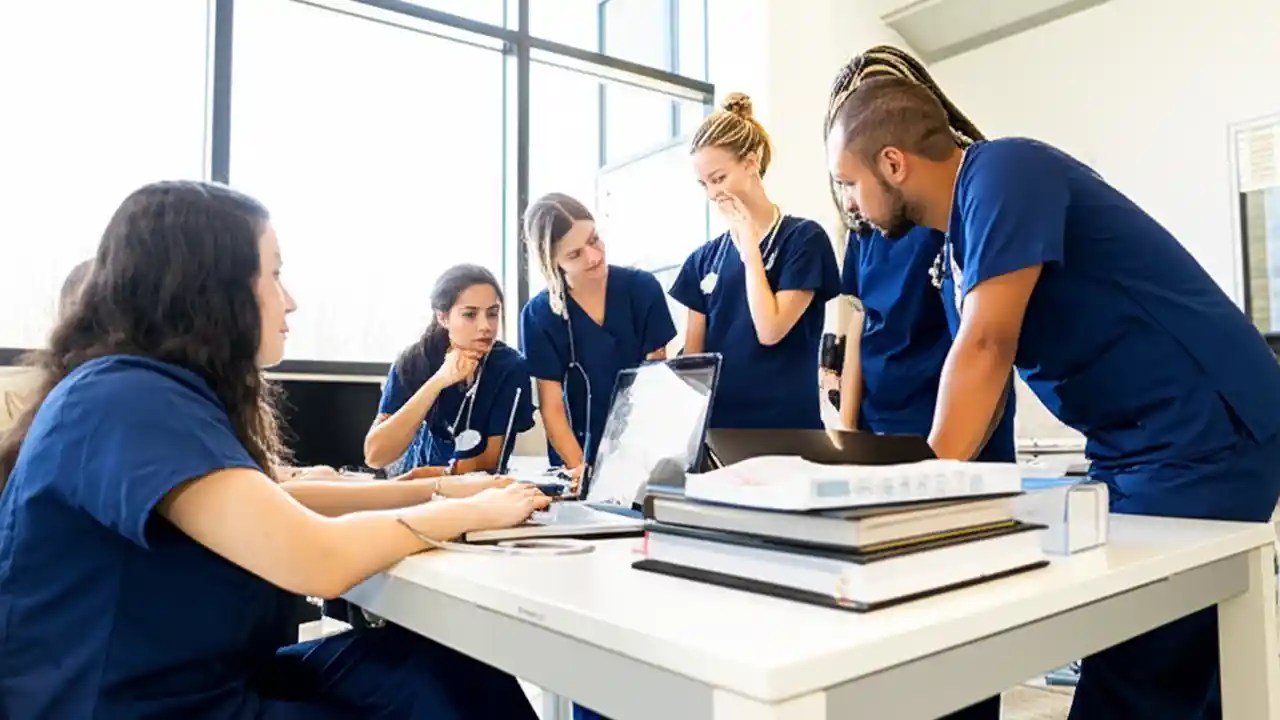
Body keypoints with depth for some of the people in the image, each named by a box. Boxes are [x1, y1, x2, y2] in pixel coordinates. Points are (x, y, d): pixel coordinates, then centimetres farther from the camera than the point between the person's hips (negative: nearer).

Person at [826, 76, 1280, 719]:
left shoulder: (1003, 173, -18)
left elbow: (986, 350, -25)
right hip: (1136, 446, 9)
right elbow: (980, 372, 11)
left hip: (1203, 438, -9)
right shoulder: (964, 232, 9)